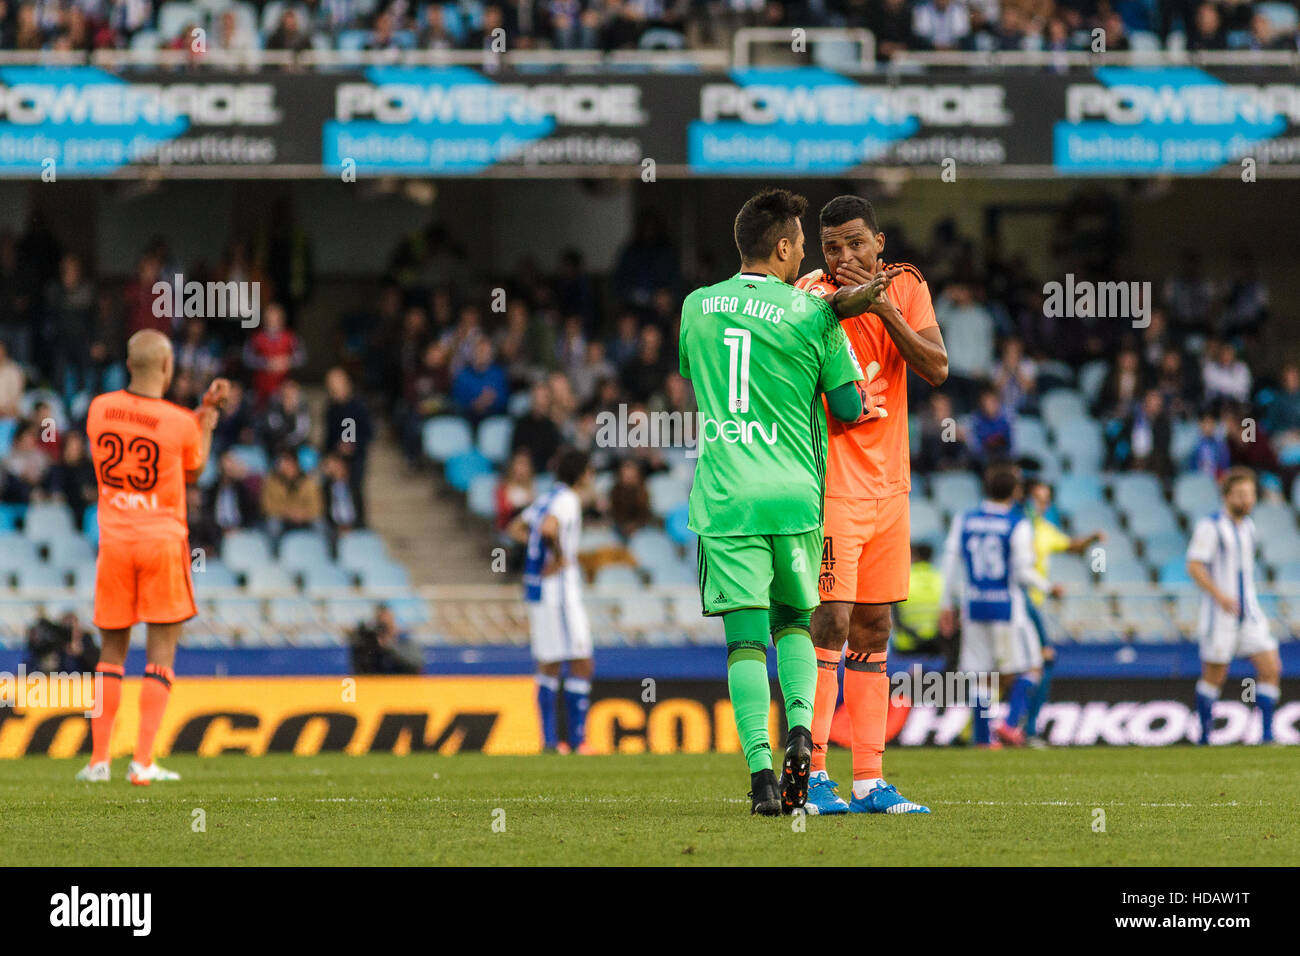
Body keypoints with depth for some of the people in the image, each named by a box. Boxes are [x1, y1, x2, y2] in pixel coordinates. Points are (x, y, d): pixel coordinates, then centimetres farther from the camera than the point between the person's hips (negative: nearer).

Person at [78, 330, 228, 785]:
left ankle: (99, 759, 11)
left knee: (112, 648, 13)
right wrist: (207, 421, 20)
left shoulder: (99, 409, -1)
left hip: (114, 541, 3)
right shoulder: (181, 423, -11)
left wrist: (200, 413, 18)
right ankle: (142, 761, -7)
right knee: (161, 650, 2)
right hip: (163, 541, -3)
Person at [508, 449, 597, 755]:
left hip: (537, 591, 9)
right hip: (559, 591, -9)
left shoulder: (548, 498, 14)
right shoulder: (567, 500, -13)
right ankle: (577, 740, -6)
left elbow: (517, 528, 27)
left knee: (548, 667, 12)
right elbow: (547, 528, -33)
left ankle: (550, 739, 14)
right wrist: (560, 556, -18)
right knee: (581, 667, -5)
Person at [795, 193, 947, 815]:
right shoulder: (813, 294, -10)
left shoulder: (906, 287, 5)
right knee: (830, 622, -12)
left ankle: (869, 782, 9)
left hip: (888, 484, 6)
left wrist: (885, 310, -16)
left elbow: (937, 370, -7)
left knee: (873, 630, 7)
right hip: (832, 480, -6)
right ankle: (813, 775, -8)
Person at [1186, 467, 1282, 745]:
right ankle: (1205, 735, 16)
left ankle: (1266, 733, -2)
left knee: (1271, 669, -5)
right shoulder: (1210, 526, -10)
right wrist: (1220, 595, -27)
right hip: (1219, 615, -6)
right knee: (1214, 677, 1)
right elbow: (1194, 566, -16)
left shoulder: (1247, 525, 12)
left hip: (1249, 614, 6)